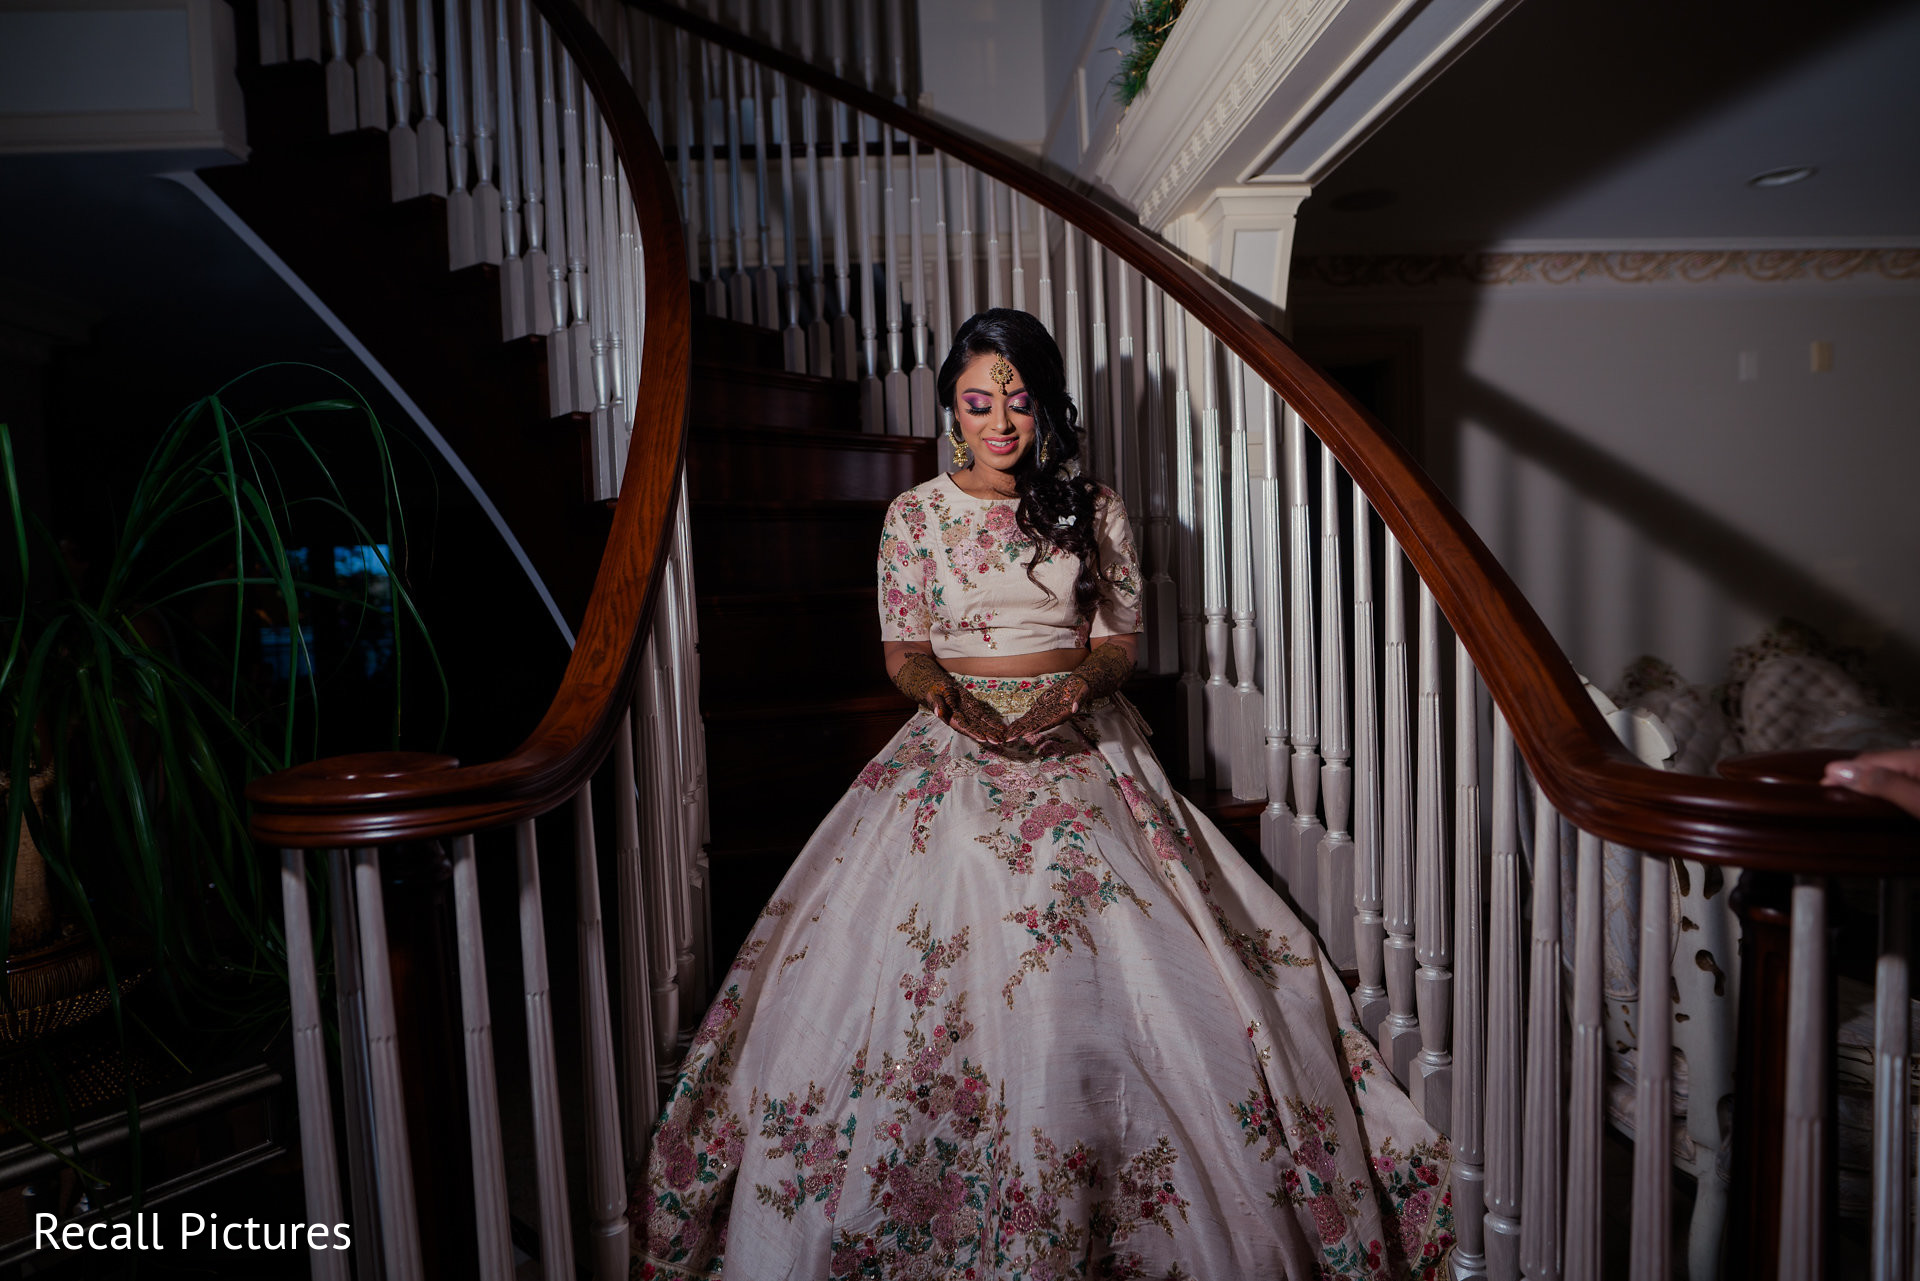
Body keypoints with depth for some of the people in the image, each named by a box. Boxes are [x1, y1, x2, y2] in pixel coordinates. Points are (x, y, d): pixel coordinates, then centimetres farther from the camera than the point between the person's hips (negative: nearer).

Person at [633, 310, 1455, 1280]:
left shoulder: (1094, 512, 6)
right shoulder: (915, 516, 6)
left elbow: (1118, 640, 7)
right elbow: (903, 652, 6)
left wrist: (1074, 690, -15)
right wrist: (951, 699, -15)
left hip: (1078, 738, 0)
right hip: (955, 740, 0)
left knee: (1110, 955, -11)